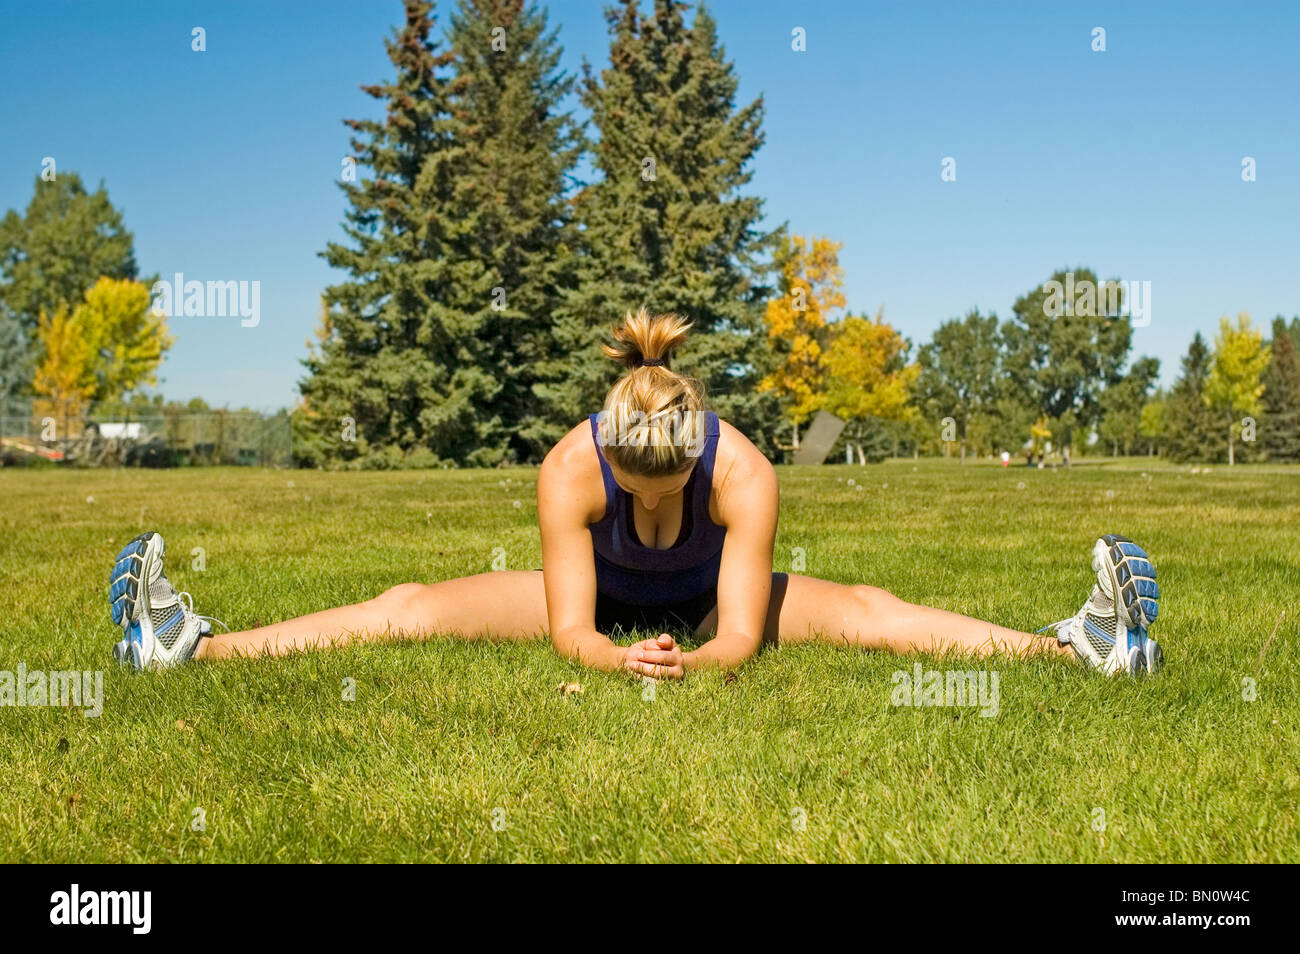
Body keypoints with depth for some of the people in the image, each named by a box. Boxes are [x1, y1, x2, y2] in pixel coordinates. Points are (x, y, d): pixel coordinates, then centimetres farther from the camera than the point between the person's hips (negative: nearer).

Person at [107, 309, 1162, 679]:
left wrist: (688, 660, -56)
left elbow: (739, 636, -35)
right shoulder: (569, 469, -34)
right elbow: (569, 631, -32)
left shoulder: (746, 472, -36)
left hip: (711, 606, 0)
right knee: (410, 609, -11)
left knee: (870, 613, -21)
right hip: (600, 600, 1)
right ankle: (192, 643, -9)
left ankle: (1079, 642, -22)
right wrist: (621, 658, -53)